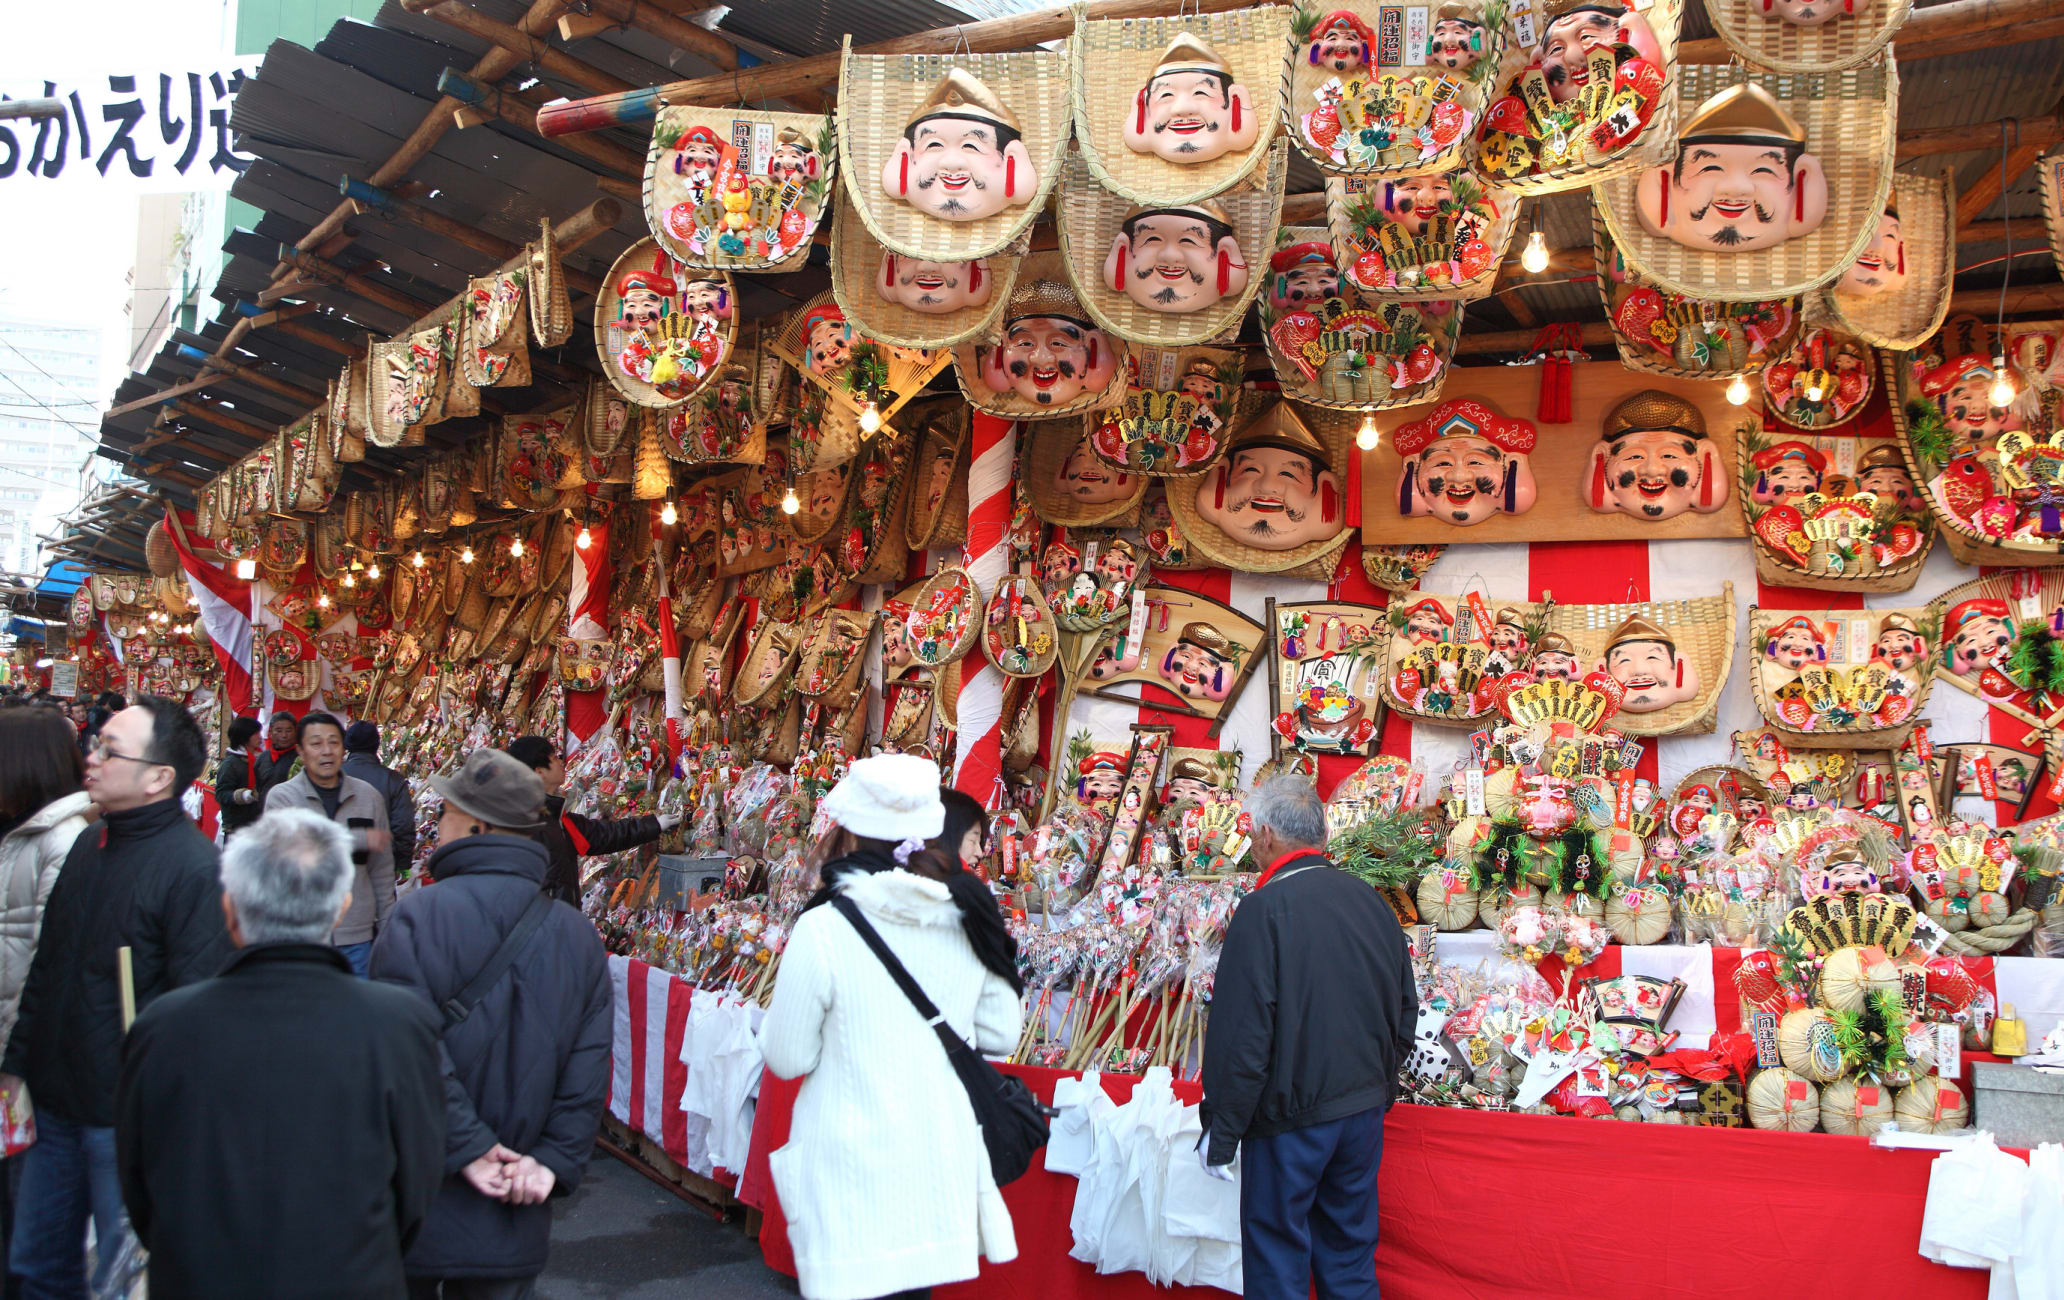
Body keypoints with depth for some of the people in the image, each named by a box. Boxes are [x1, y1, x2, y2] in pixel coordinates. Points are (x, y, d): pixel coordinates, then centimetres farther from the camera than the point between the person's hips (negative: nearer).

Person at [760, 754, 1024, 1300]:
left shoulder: (824, 929, -16)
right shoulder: (966, 921, -3)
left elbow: (788, 1058, -8)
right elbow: (999, 1035, 6)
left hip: (853, 1169, -5)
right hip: (942, 1166, 5)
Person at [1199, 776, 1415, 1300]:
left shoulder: (1264, 909, -17)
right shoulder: (1370, 900, 3)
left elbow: (1241, 1035, -18)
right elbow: (1405, 1014, 12)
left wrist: (1220, 1133, -10)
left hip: (1290, 1119, -6)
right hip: (1365, 1110, 6)